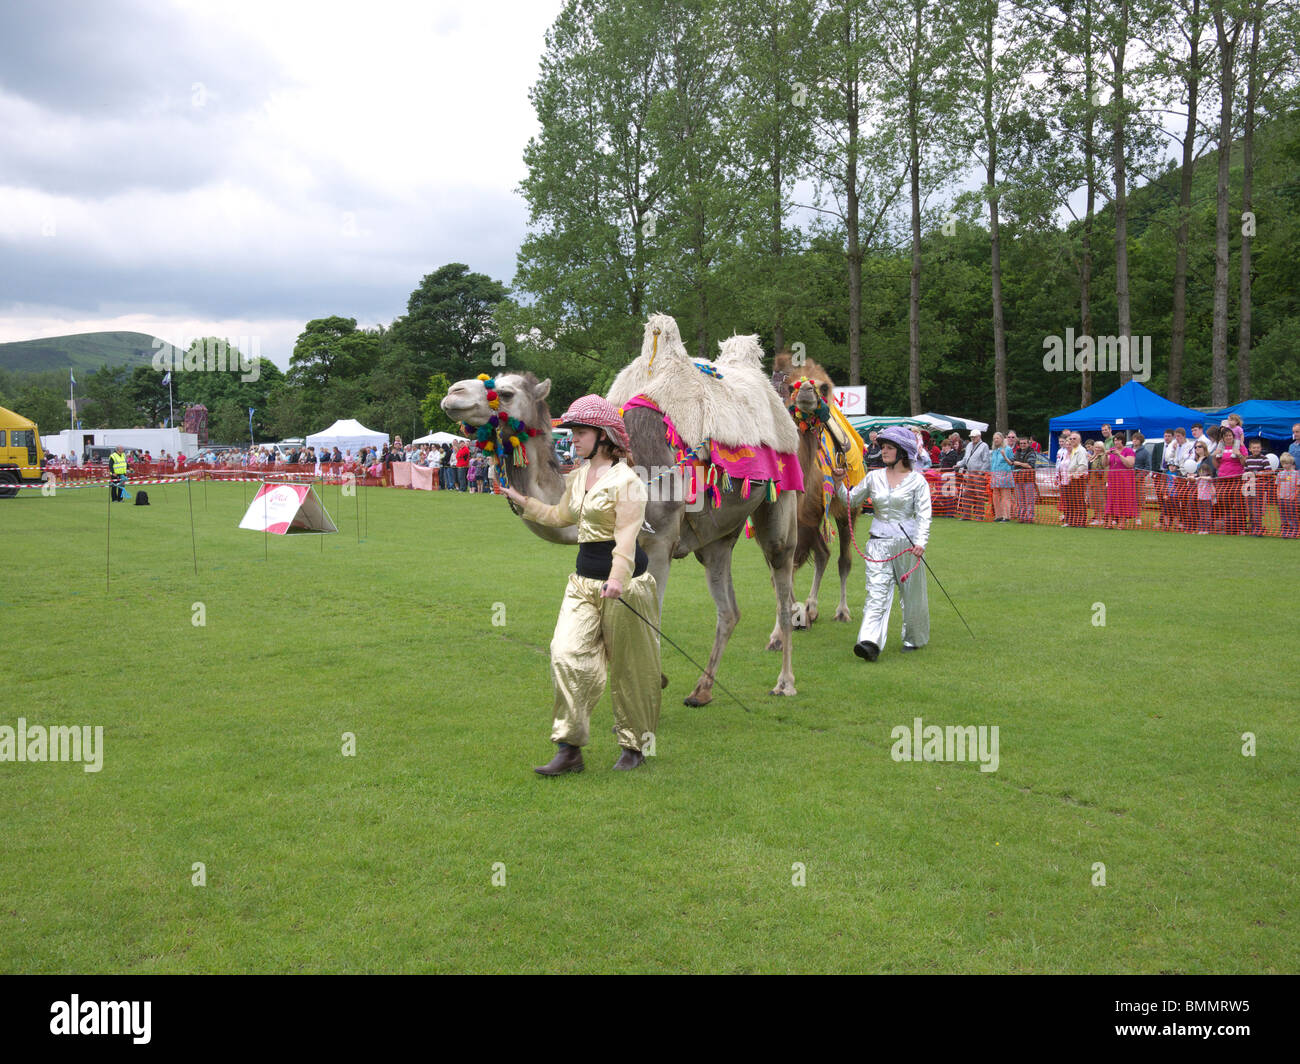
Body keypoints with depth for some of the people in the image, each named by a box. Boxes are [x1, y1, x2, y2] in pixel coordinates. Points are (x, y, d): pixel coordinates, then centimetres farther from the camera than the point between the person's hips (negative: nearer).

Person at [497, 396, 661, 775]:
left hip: (625, 583, -7)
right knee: (566, 653, -7)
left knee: (628, 667, 4)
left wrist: (618, 578, -36)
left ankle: (634, 746, 21)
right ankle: (569, 749, -1)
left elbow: (626, 535, -22)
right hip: (583, 580, 7)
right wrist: (519, 498, 26)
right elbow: (560, 517, 29)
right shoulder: (577, 476, 12)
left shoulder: (626, 480, -12)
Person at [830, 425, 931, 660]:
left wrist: (921, 542, -20)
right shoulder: (873, 477, 9)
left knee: (912, 593, 9)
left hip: (908, 543, -1)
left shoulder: (917, 481, 0)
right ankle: (870, 642, -24)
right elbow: (851, 500, 18)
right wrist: (839, 482, 1)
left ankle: (914, 639, 29)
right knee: (876, 592, -11)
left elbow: (924, 515, -5)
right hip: (879, 543, 2)